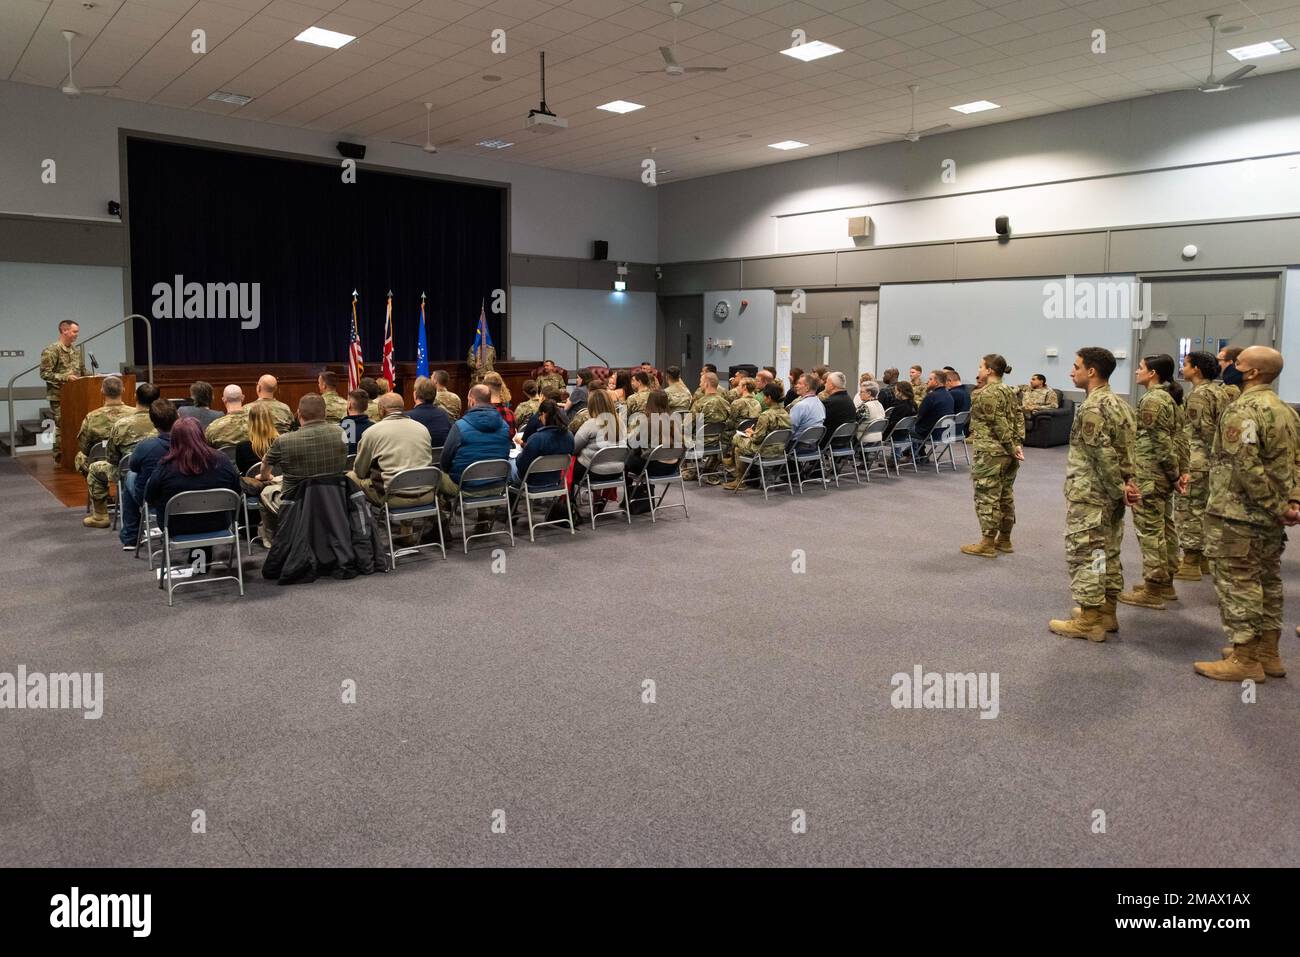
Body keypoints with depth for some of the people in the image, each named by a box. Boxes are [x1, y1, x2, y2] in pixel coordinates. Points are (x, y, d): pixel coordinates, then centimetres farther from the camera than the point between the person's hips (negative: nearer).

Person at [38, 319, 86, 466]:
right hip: (59, 396, -7)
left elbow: (82, 371, 21)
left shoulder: (76, 350, 13)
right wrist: (65, 377, -23)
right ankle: (60, 458, 4)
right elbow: (45, 373, -14)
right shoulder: (51, 350, -10)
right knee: (62, 426, -3)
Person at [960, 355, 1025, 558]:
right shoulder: (1010, 392, 14)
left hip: (990, 453, -9)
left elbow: (999, 425, -17)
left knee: (987, 497, -4)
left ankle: (987, 544, 0)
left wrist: (1012, 448, -12)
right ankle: (1004, 539, 23)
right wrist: (1018, 444, 3)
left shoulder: (986, 394, -14)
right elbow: (1019, 418, 9)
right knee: (1006, 495, 15)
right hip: (1007, 453, 9)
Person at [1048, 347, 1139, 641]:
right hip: (1111, 494, 10)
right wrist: (1130, 482, 5)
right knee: (1108, 552, 15)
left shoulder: (1092, 408, -19)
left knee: (1084, 554, -3)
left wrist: (1119, 490, -14)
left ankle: (1089, 621, 2)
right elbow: (1128, 449, 12)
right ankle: (1106, 613, 25)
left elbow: (1103, 455, -22)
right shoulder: (1119, 403, 12)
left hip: (1089, 495, -10)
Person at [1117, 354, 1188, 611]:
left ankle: (1152, 591, 1)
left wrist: (1174, 474, -11)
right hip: (1164, 475, 10)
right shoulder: (1171, 397, 12)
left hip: (1150, 476, -10)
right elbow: (1181, 437, 11)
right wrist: (1182, 470, 9)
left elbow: (1161, 442, -18)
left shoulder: (1152, 400, -17)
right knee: (1164, 527, 16)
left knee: (1149, 530, -4)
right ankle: (1165, 582, 25)